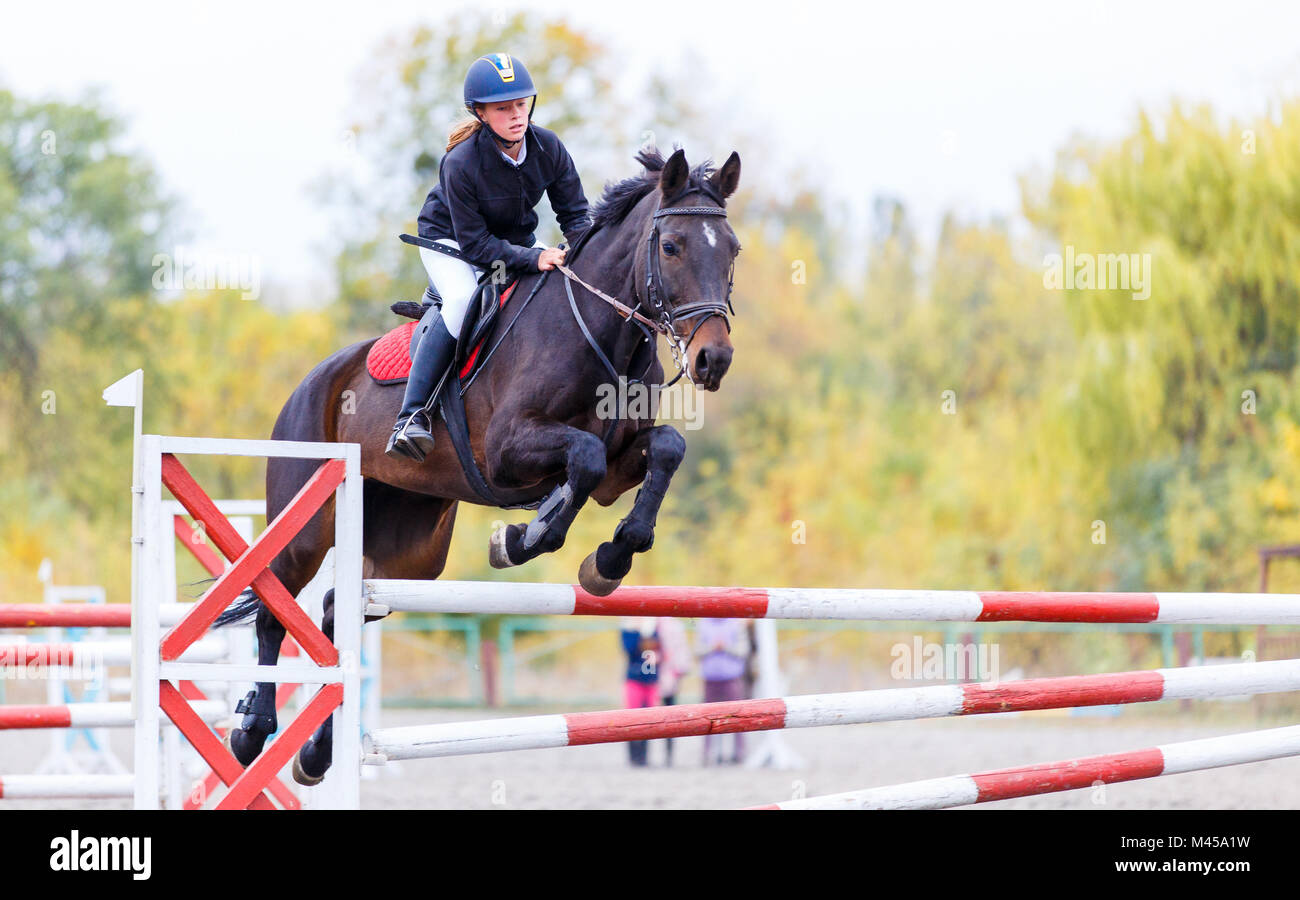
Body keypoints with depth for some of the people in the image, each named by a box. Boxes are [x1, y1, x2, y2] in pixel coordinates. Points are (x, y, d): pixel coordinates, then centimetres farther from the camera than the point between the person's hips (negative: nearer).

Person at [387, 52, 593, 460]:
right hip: (449, 240, -6)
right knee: (462, 300, -35)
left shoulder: (548, 147, -19)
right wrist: (534, 258, -38)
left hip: (516, 239, 6)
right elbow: (475, 244, -28)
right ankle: (411, 414, -31)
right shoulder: (461, 164, -32)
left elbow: (575, 213, -7)